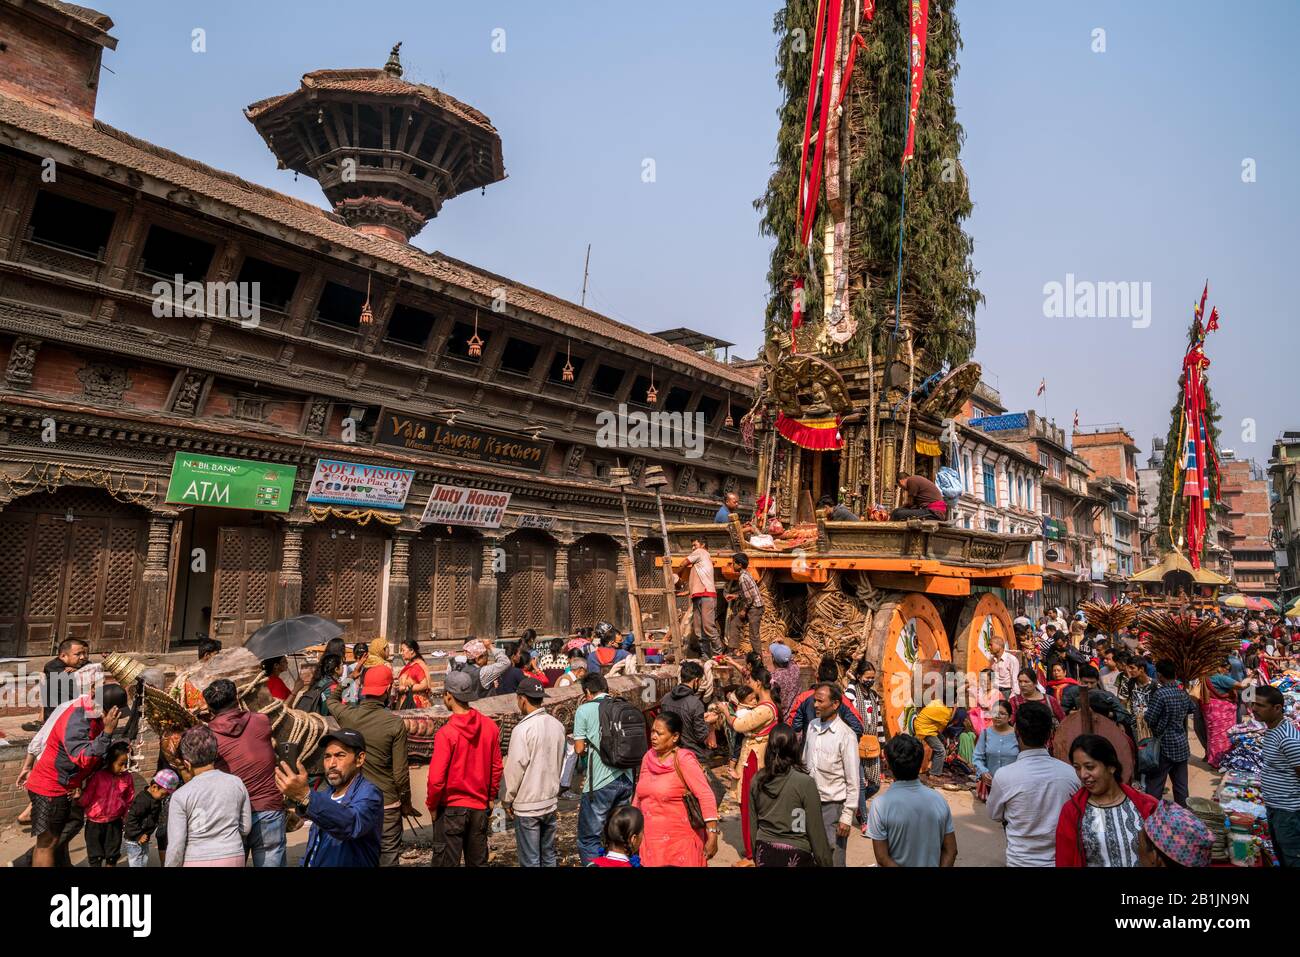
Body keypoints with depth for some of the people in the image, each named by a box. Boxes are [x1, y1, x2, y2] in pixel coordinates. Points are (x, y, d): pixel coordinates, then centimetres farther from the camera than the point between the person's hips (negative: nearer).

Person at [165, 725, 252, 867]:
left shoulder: (180, 796, -9)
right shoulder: (236, 783, -1)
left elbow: (176, 846, -10)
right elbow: (246, 828, 7)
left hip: (197, 862, -2)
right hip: (233, 859, 2)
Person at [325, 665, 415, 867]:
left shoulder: (347, 715, -7)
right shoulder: (395, 723, -17)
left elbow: (330, 700, 19)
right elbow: (400, 771, -12)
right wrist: (406, 802, 2)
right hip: (387, 804, -3)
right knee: (388, 859, 7)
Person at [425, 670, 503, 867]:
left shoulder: (446, 733, -19)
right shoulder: (490, 726, -5)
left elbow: (437, 777, -17)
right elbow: (496, 767, 3)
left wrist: (432, 805, 0)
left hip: (451, 808, -4)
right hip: (480, 806, 4)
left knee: (446, 861, 8)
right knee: (478, 861, 16)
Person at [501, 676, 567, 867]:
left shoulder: (522, 729, -19)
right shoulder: (557, 725, 1)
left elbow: (515, 769, -15)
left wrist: (506, 800, -2)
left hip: (527, 806, -6)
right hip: (552, 801, 6)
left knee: (530, 860, 5)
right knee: (548, 855, 17)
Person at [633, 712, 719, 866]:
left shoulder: (683, 759, -16)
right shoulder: (648, 757, 2)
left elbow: (706, 797, -21)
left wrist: (712, 836, -26)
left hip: (680, 842, -5)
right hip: (650, 841, 5)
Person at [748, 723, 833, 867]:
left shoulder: (757, 781, -4)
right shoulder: (805, 782, -17)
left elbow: (753, 825, 5)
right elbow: (816, 829, -12)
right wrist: (825, 862, 0)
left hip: (764, 854, 4)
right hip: (795, 855, -4)